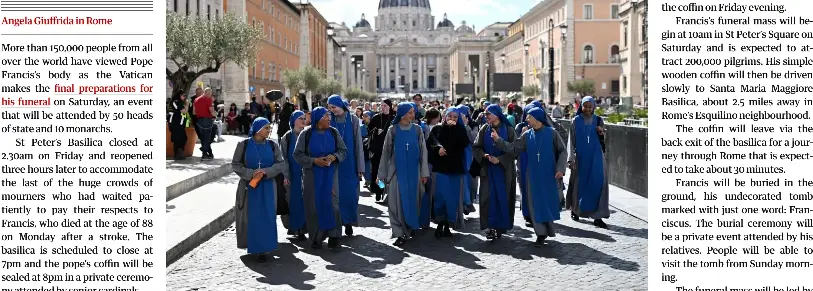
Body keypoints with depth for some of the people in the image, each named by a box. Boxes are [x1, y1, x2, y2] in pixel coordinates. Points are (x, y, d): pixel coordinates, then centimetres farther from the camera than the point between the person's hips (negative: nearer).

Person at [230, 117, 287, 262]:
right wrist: (250, 173, -15)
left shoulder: (272, 145, 3)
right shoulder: (244, 145, -1)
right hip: (249, 186, -1)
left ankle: (261, 249, 5)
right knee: (250, 216, 4)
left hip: (267, 187, 1)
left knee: (266, 216, -1)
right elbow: (235, 164, 0)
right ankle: (251, 244, 23)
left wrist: (266, 171, -16)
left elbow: (281, 164, 0)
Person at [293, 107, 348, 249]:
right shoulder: (306, 134, -4)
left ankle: (333, 236, 5)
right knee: (314, 205, 2)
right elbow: (297, 154, -4)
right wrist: (314, 160, -16)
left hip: (330, 174, 1)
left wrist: (334, 157, -14)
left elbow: (343, 151, 7)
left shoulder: (333, 132, 2)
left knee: (331, 203, -4)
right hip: (312, 176, -1)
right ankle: (315, 237, 13)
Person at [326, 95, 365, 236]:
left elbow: (358, 144, -3)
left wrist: (360, 167, -5)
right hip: (334, 164, 1)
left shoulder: (353, 120, -3)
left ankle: (349, 222, 14)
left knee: (350, 193, 2)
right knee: (336, 193, 3)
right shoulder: (330, 121, 2)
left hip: (350, 164, -1)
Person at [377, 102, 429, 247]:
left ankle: (410, 228, 25)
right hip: (397, 171, -1)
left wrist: (424, 172, -3)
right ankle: (400, 233, 0)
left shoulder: (417, 129, 3)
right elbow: (386, 152, 4)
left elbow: (423, 151, 3)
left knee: (412, 201, 6)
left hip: (414, 171, 1)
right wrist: (382, 174, 3)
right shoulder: (393, 130, 0)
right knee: (397, 203, -4)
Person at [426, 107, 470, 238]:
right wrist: (437, 149, -16)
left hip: (455, 169, 0)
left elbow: (464, 143, -12)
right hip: (439, 167, 0)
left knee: (452, 198, 1)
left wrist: (454, 127, -13)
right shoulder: (437, 129, 7)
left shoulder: (460, 130, 7)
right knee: (439, 196, -2)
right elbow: (428, 144, 3)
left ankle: (448, 226, 11)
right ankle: (440, 224, 9)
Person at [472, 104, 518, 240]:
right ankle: (489, 226, 2)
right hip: (487, 169, 2)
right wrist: (484, 155, -16)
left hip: (504, 169, -1)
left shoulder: (508, 130, -4)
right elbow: (476, 147, 3)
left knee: (503, 197, 2)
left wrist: (499, 159, -14)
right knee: (488, 197, -5)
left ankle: (501, 225, 14)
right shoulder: (484, 129, 4)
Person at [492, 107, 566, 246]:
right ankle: (541, 233, 11)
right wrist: (498, 140, -10)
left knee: (549, 202, 7)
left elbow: (563, 151, -2)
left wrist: (560, 168, -12)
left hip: (549, 175, -2)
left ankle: (548, 229, 27)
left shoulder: (552, 133, -5)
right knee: (535, 204, 1)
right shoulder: (526, 135, 4)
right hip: (533, 176, 2)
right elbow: (513, 148, 0)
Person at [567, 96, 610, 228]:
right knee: (579, 183, 7)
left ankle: (597, 216, -6)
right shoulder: (576, 121, 0)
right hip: (580, 157, -1)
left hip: (595, 156, 1)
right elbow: (572, 140, -1)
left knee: (598, 183, -8)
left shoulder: (598, 120, 6)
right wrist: (571, 158, -8)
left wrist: (601, 133, -13)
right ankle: (574, 209, 29)